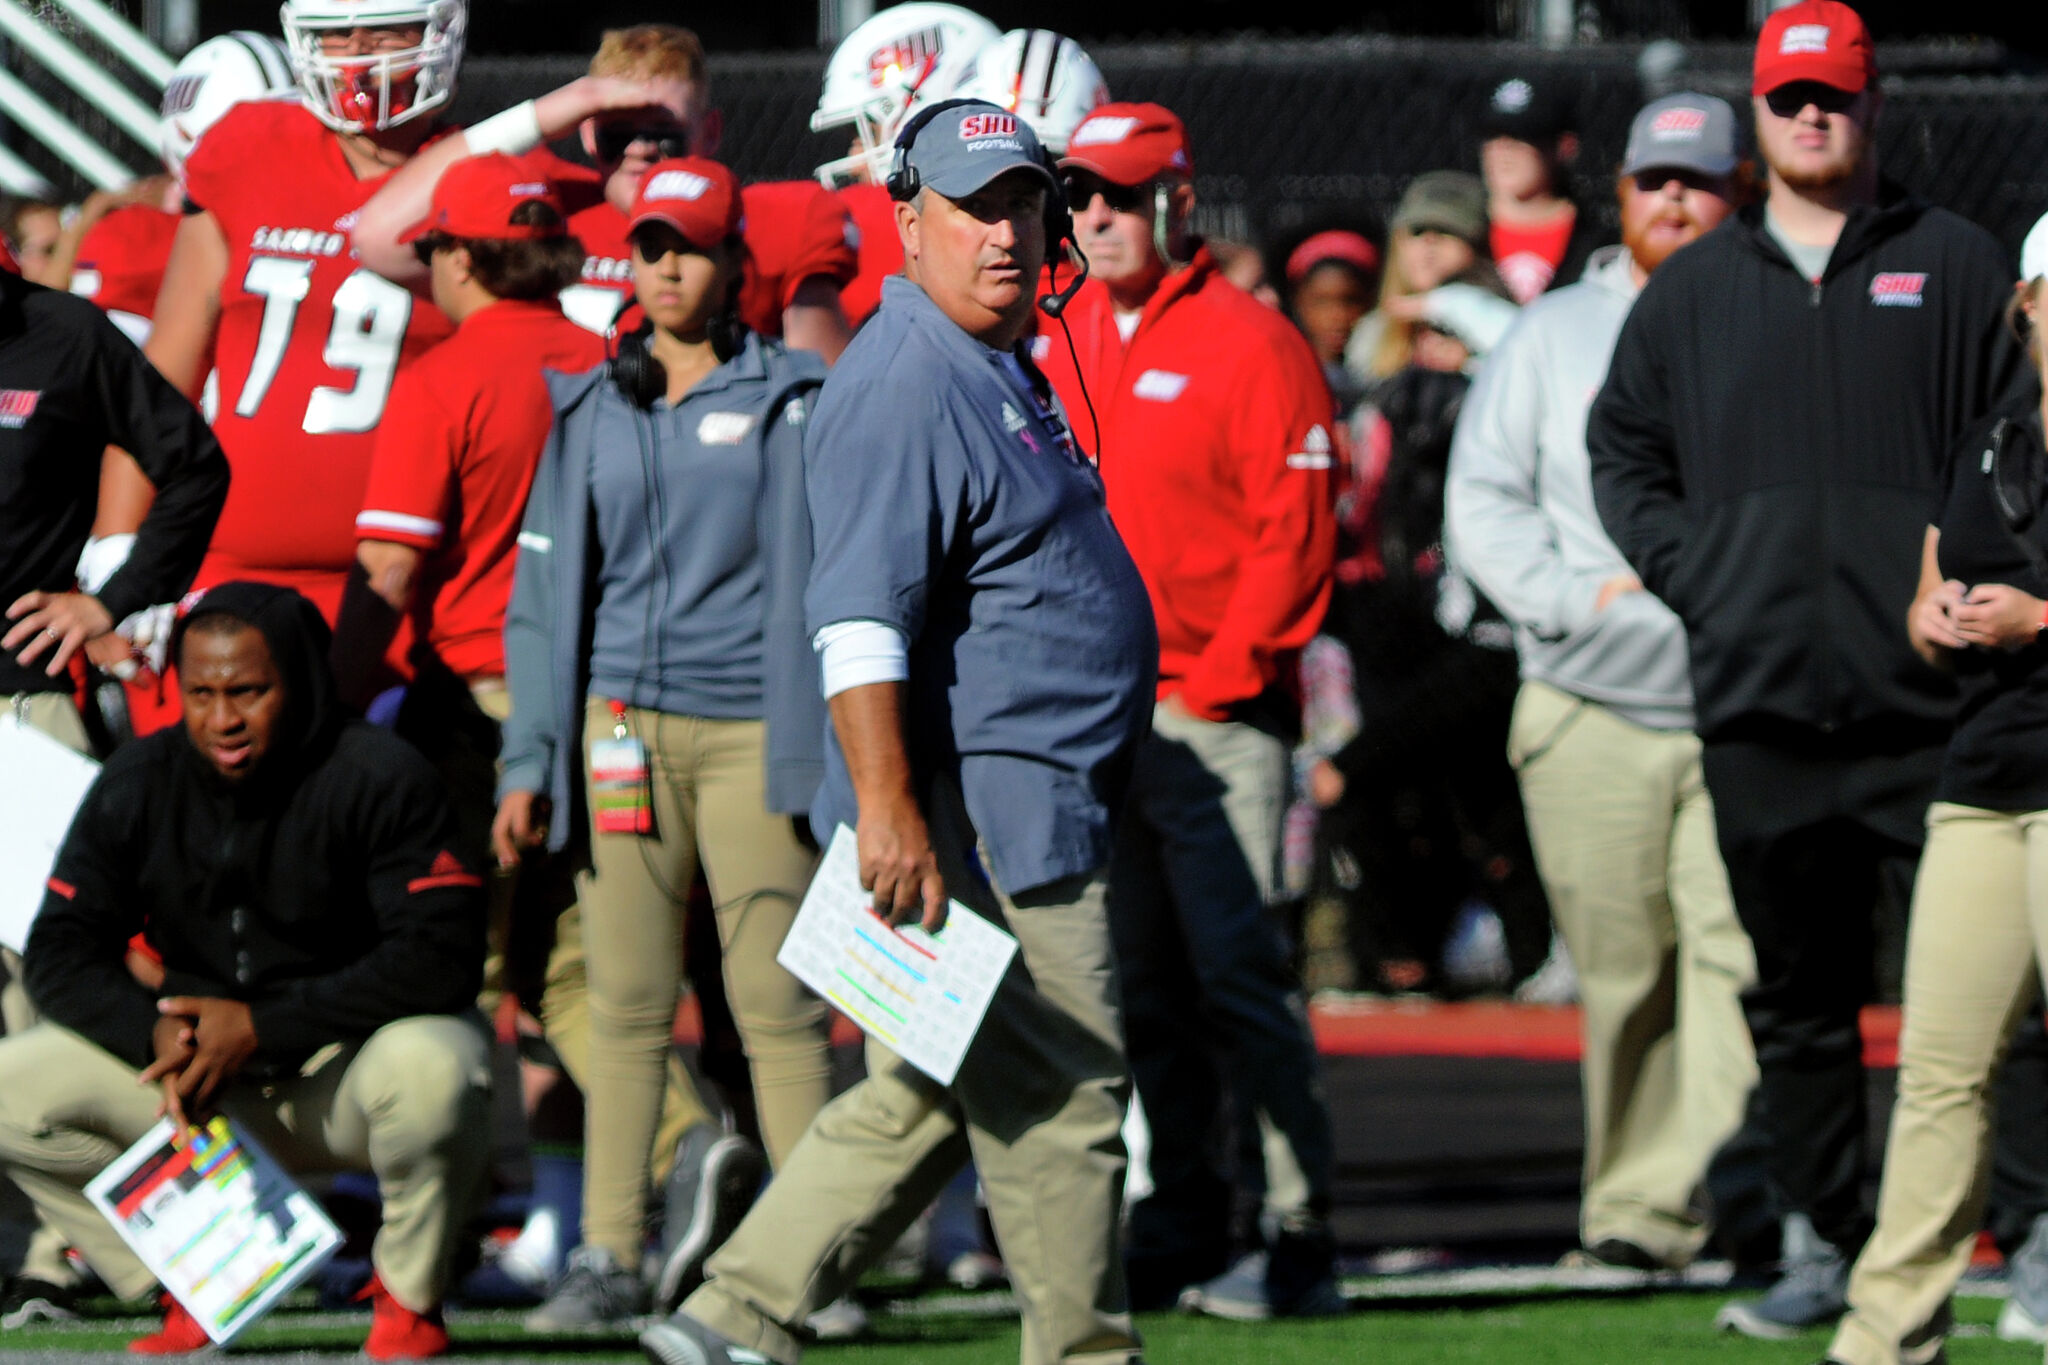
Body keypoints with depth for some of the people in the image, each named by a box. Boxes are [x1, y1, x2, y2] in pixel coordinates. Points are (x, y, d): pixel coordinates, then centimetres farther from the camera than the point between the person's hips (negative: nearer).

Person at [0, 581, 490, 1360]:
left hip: (349, 1059, -4)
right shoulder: (140, 784, -2)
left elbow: (443, 957, -24)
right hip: (204, 1071, 5)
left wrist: (264, 1027, -26)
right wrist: (156, 1032, -22)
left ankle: (410, 1296, -10)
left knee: (431, 1065, -39)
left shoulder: (378, 777, -17)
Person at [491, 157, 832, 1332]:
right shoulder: (588, 412, 14)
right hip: (621, 730, 3)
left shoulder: (791, 401, 4)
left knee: (776, 1000, -6)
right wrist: (531, 761, 9)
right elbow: (546, 595, 16)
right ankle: (611, 1255, 5)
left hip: (753, 728, -3)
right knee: (626, 1002, 3)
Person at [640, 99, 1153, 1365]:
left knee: (928, 1098, 13)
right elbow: (859, 616, -24)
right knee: (1061, 1092, -5)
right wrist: (887, 805, -30)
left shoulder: (1003, 371, 17)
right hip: (977, 818, -11)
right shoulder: (905, 384, -15)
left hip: (1035, 809, 11)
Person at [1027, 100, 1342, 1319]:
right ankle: (1178, 1234, 16)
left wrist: (1221, 674, -15)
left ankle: (1302, 1239, -9)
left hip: (1212, 716, -7)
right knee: (1140, 992, 10)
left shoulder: (1250, 342, -5)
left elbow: (1295, 532, -10)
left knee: (1239, 976, -11)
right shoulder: (1056, 349, 14)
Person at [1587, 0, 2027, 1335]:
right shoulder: (1696, 289, 15)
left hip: (1928, 702, -3)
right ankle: (1824, 1244, 14)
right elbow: (1622, 448, 22)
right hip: (1761, 702, 3)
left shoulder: (1957, 267, 7)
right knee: (1797, 992, 8)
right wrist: (1690, 571, 7)